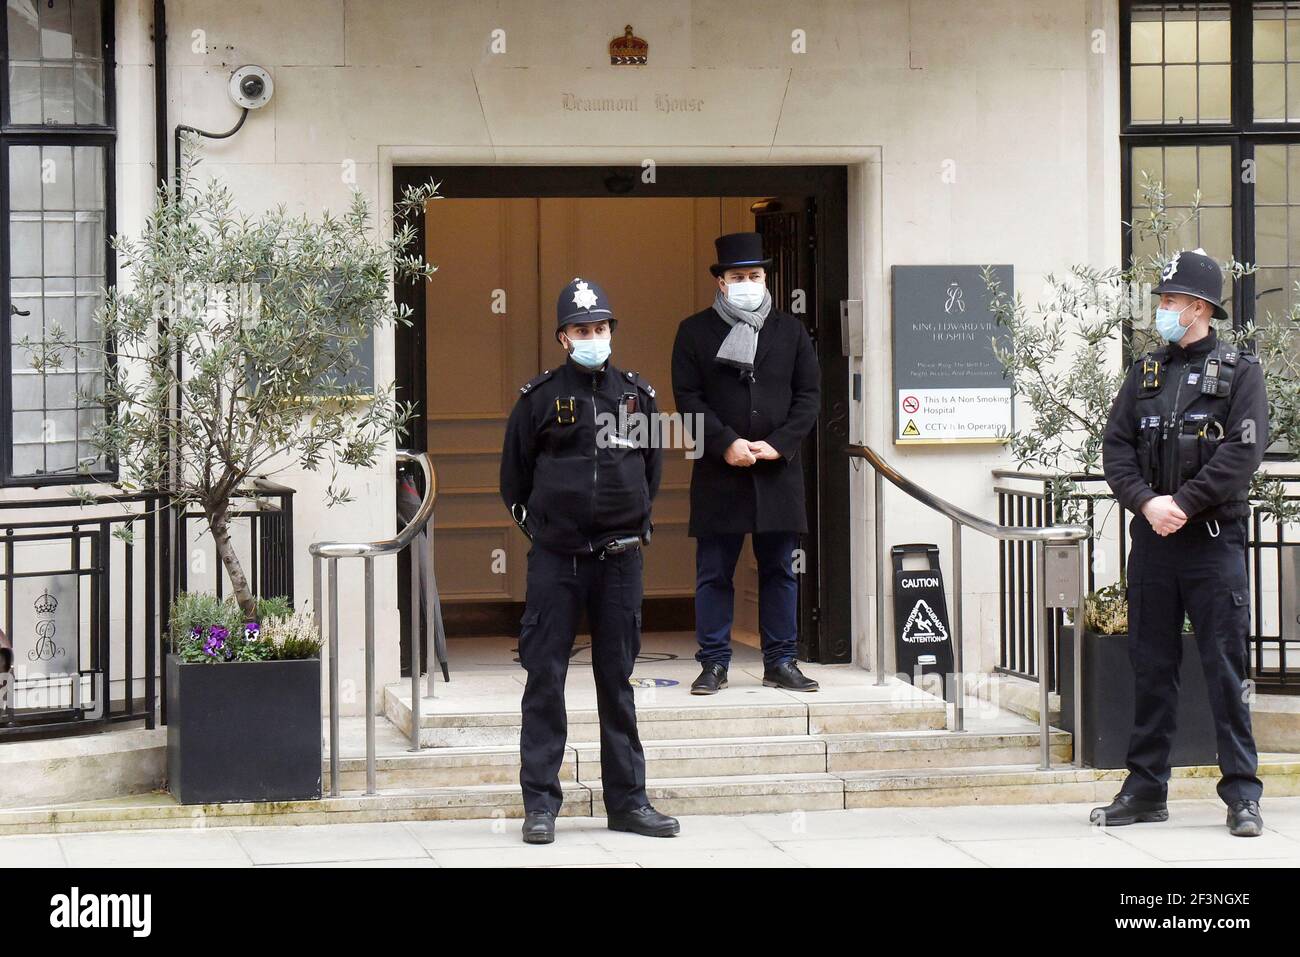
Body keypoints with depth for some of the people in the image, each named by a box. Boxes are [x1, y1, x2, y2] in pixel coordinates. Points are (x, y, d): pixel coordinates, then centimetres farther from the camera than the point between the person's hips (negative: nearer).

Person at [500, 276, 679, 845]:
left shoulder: (636, 395, 7)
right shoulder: (540, 397, -1)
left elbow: (652, 466, 20)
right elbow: (514, 474, 9)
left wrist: (632, 519, 13)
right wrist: (539, 522, 9)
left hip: (620, 559, 2)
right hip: (555, 561, -2)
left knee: (618, 681, 9)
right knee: (544, 679, -3)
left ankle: (628, 801, 14)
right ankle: (540, 804, 2)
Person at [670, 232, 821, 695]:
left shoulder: (791, 330, 11)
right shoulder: (695, 331, 4)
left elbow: (809, 395, 6)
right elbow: (688, 398, -2)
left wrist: (778, 444, -8)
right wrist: (727, 444, -14)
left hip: (779, 469, 2)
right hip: (718, 473, -2)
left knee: (780, 570, 6)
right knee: (714, 573, 0)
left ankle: (780, 661, 12)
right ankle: (714, 663, 6)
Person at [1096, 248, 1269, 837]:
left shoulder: (1239, 372, 1)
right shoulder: (1146, 373, 14)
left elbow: (1244, 450, -10)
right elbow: (1116, 446, 8)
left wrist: (1184, 503, -15)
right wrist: (1146, 502, -9)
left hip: (1214, 539, -4)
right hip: (1152, 540, 4)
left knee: (1225, 668, -4)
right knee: (1151, 667, 8)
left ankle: (1242, 794, 1)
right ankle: (1146, 789, 15)